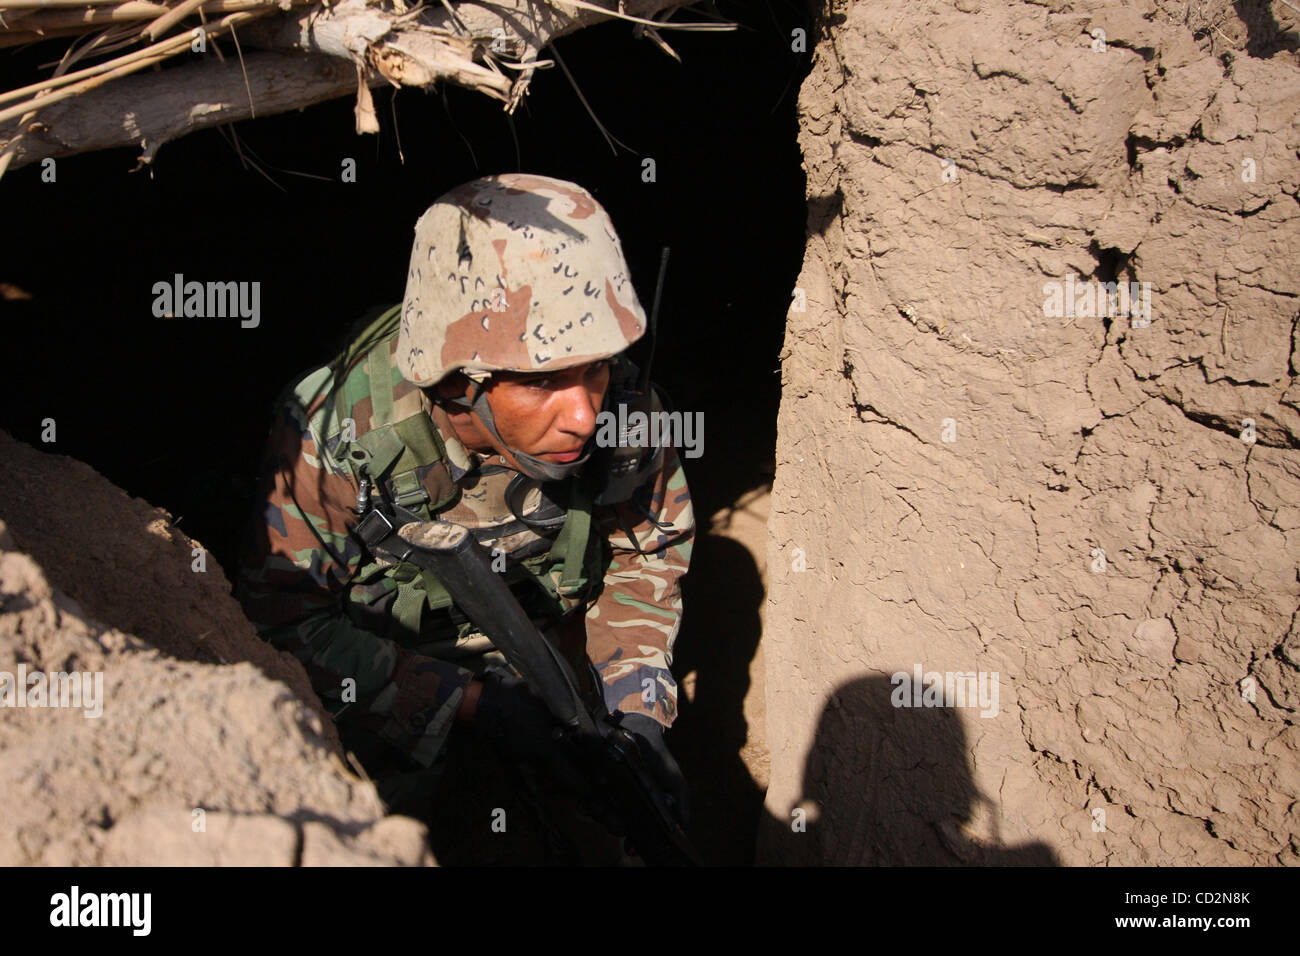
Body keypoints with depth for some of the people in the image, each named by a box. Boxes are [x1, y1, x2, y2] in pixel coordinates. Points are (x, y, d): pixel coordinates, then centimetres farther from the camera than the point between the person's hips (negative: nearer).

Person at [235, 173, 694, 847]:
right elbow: (285, 615, -24)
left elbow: (647, 550, -5)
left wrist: (637, 710, -17)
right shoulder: (339, 430, -33)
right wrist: (470, 706, -29)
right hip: (381, 679, -2)